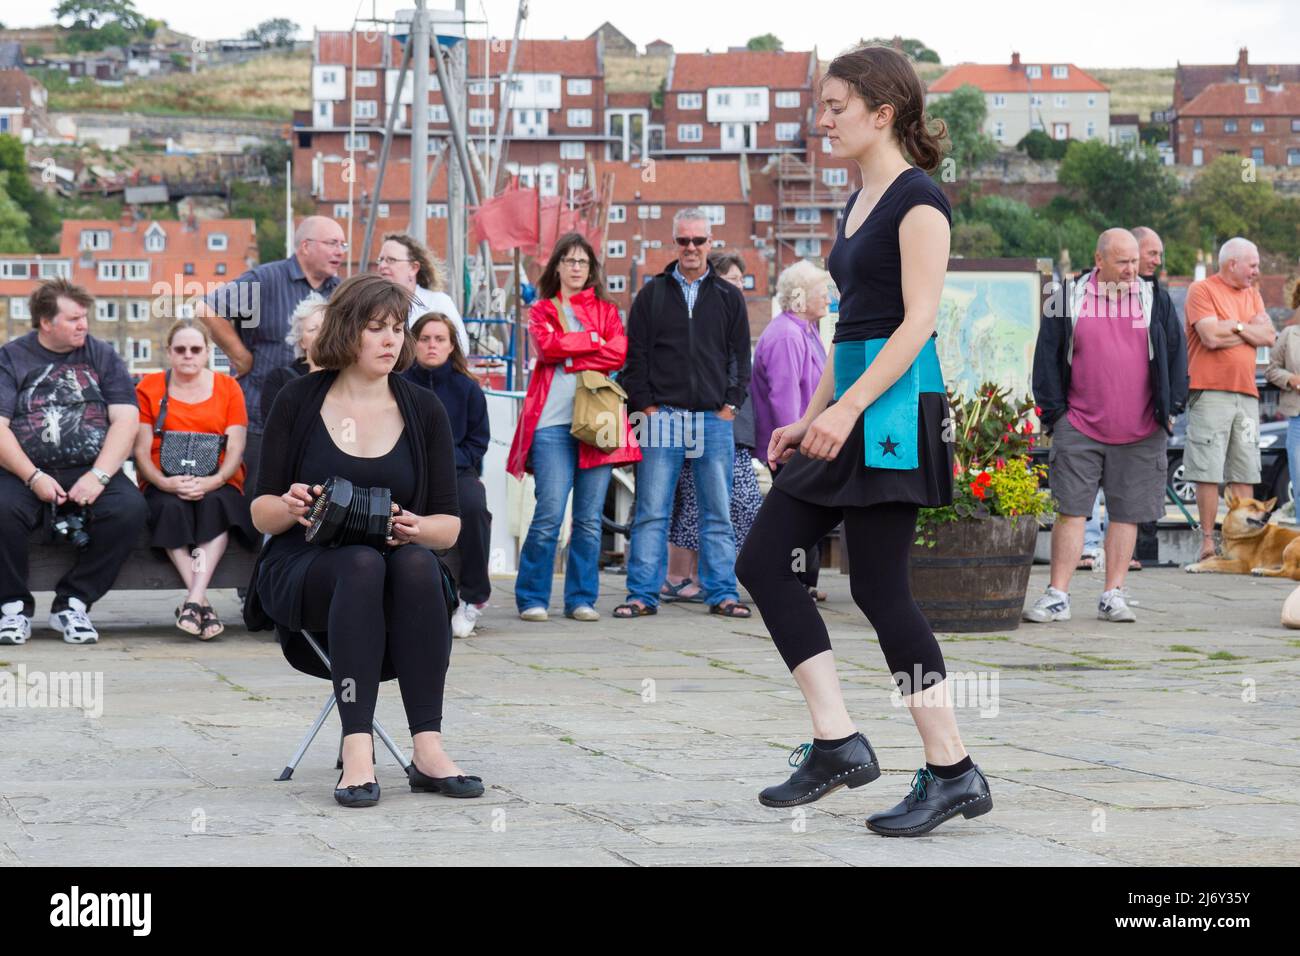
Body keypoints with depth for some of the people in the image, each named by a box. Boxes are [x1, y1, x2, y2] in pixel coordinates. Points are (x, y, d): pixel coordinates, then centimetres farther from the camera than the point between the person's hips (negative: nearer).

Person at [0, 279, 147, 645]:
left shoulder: (102, 356, 12)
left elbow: (126, 419, 2)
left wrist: (99, 476, -13)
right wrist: (33, 477, -16)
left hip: (89, 472, 1)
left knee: (130, 507, -29)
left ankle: (72, 603, -14)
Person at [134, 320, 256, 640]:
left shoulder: (228, 388, 12)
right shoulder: (149, 387, 11)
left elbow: (235, 449, 2)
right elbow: (141, 451, 3)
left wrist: (212, 482, -18)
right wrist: (165, 482, -17)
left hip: (215, 485, 0)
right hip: (165, 486, 0)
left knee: (216, 503, -34)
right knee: (171, 507, -34)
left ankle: (193, 601, -41)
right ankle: (202, 601, -38)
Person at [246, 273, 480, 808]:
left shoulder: (424, 410, 7)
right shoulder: (299, 402, 2)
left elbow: (449, 526, 5)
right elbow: (261, 513, 4)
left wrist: (417, 529, -18)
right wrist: (289, 508, -20)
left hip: (403, 566, 2)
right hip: (304, 572, -2)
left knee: (415, 562, -35)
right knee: (362, 564, -37)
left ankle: (428, 750, -39)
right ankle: (357, 751, -46)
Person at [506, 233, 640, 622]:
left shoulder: (606, 310, 18)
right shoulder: (541, 311, 15)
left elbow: (618, 353, -1)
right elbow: (547, 345, -6)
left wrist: (568, 360, -6)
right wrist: (593, 341, -1)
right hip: (552, 421, -2)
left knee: (590, 518, 1)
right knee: (549, 514, -9)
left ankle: (582, 600, 8)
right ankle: (532, 599, 0)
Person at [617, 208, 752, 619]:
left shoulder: (729, 297, 12)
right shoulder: (652, 294, 9)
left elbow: (740, 356, 11)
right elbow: (635, 354, 6)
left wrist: (730, 404, 1)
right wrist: (645, 404, -3)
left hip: (715, 419, 1)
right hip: (663, 416, -1)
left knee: (718, 513, 3)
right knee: (651, 512, -3)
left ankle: (722, 593, 7)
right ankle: (643, 594, -1)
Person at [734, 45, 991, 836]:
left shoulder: (919, 200, -10)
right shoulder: (859, 205, 17)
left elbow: (918, 320, -17)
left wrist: (848, 408, -24)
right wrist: (810, 418, 19)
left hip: (895, 408, -10)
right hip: (851, 411, 10)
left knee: (880, 587, -8)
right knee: (765, 561, 5)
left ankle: (953, 772, 0)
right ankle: (838, 744, 8)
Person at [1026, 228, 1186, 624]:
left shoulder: (1155, 301, 7)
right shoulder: (1068, 299, 3)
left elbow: (1175, 352, 11)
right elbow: (1048, 355, 4)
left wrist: (1169, 407, 5)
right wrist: (1054, 410, 0)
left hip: (1141, 433, 1)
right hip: (1079, 429, -1)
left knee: (1126, 514, 4)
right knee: (1070, 510, -3)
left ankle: (1113, 596, 12)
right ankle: (1057, 596, 1)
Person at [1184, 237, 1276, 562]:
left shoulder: (1252, 294, 18)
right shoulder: (1202, 290, -3)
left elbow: (1269, 336, 7)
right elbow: (1211, 337, -15)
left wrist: (1235, 327, -6)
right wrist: (1249, 329, -1)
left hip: (1246, 393, 6)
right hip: (1210, 392, -6)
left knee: (1245, 473, 5)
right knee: (1208, 473, -7)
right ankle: (1207, 541, -2)